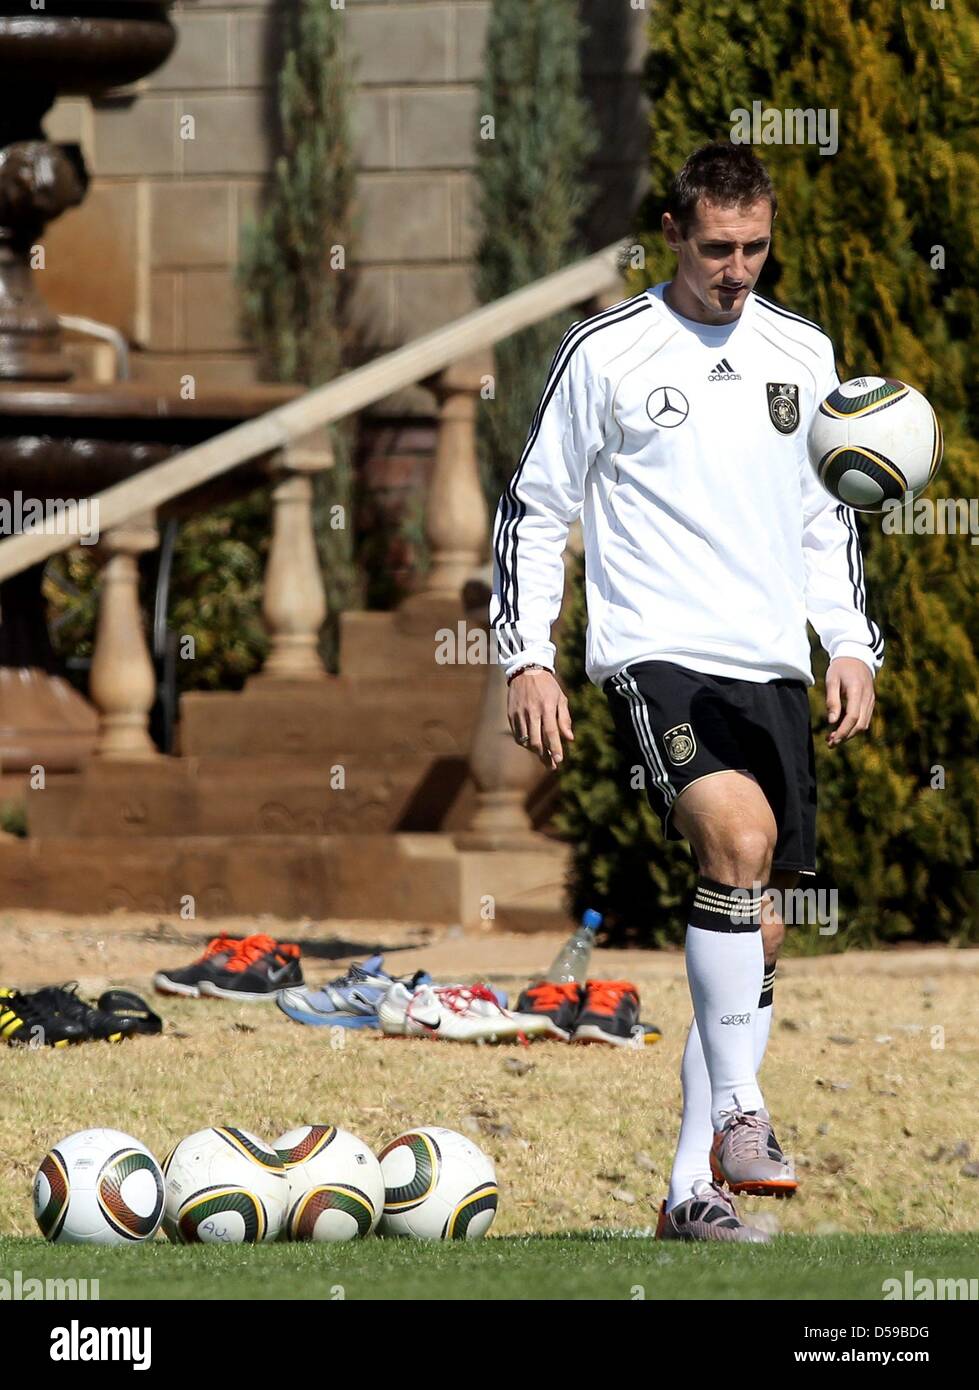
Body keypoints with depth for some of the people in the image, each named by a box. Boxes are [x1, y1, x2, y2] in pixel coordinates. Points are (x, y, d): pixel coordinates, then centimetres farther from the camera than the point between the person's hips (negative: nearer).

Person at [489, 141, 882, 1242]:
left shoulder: (802, 353, 12)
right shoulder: (605, 354, -1)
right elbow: (532, 510, 4)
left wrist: (852, 646, 12)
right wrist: (525, 658, -4)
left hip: (774, 673, 6)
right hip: (656, 658, -6)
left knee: (757, 930, 5)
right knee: (740, 839, -30)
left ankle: (693, 1191, 13)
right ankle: (738, 1117, -23)